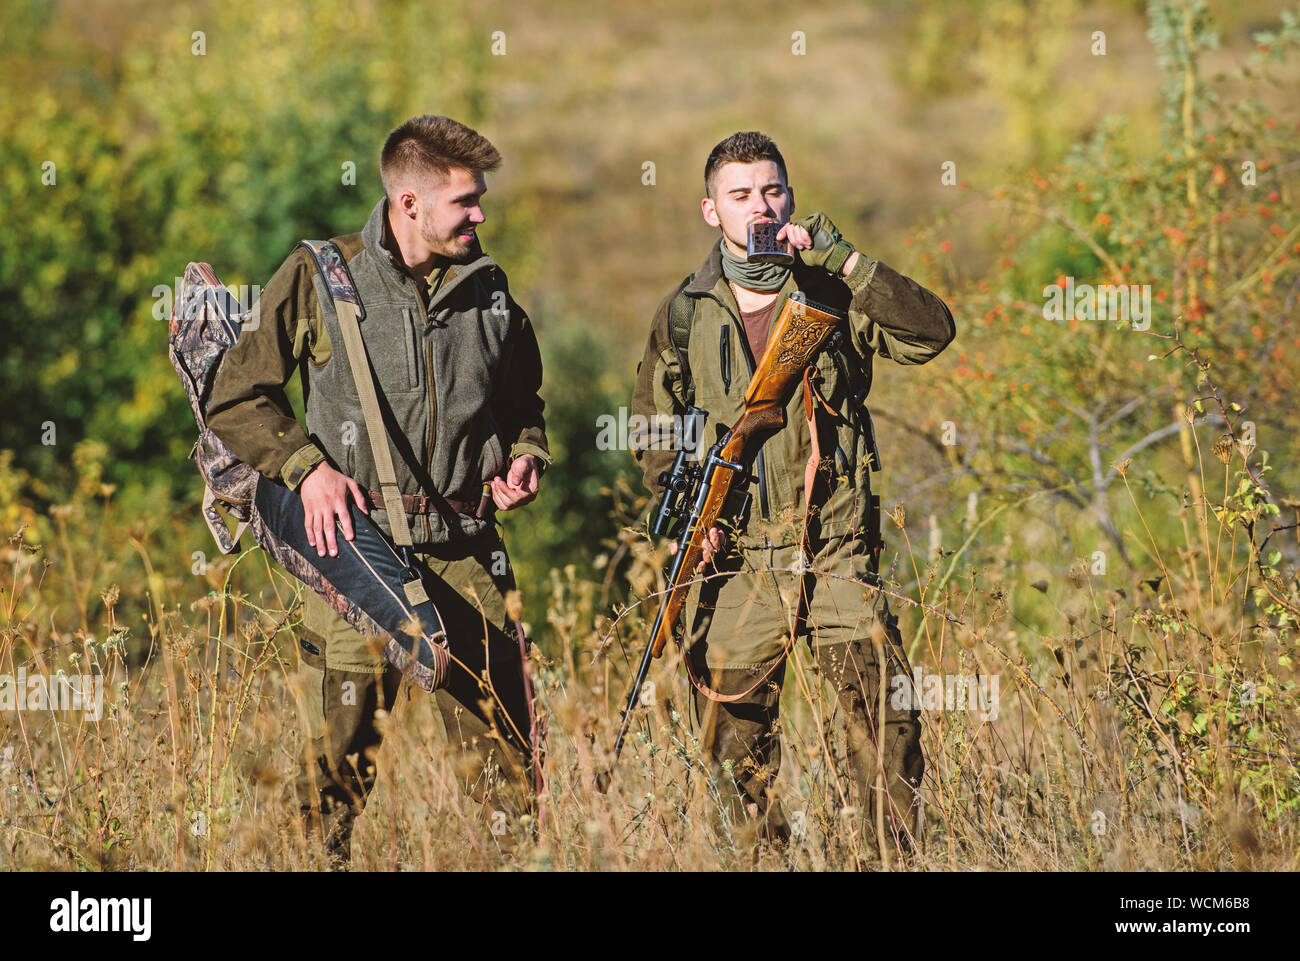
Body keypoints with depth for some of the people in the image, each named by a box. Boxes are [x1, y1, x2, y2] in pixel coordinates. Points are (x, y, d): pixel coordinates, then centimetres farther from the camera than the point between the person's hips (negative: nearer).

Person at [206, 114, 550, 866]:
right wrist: (306, 466, -8)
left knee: (507, 760, 3)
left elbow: (523, 401, 26)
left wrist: (528, 455, 6)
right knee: (340, 760, -1)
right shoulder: (319, 278, -1)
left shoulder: (488, 288, 10)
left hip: (467, 552, 3)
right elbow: (237, 398, 4)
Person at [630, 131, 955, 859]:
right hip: (738, 559, 2)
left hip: (836, 553, -2)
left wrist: (843, 259, -18)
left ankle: (899, 857, -6)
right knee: (736, 739, 4)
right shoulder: (685, 315, 9)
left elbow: (931, 333, -12)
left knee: (887, 714, -15)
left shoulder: (832, 294, 4)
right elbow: (653, 433, 18)